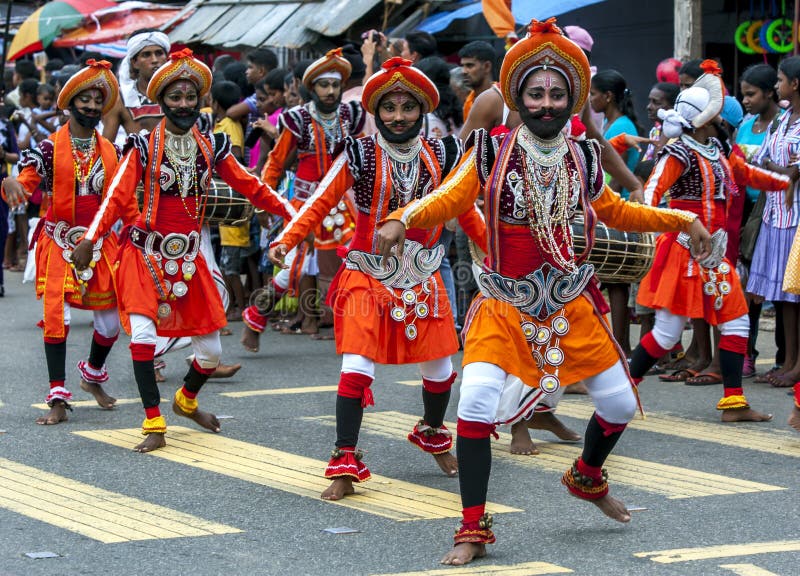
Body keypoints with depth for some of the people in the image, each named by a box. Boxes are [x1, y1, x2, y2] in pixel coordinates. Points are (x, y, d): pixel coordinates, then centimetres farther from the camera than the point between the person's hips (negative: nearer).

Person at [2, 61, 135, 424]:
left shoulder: (109, 150, 7)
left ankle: (93, 376, 33)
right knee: (56, 316, -12)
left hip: (99, 243, 4)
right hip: (59, 242, -4)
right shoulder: (51, 147, -5)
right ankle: (58, 399, -5)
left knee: (111, 321, 5)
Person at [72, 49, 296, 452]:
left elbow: (250, 187, 7)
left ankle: (186, 401, 39)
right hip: (145, 254, -4)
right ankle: (154, 426, -12)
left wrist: (291, 213, -2)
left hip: (188, 257, 4)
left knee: (211, 351, 7)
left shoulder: (211, 147, 5)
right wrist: (90, 238, -24)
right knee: (142, 334, -22)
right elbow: (118, 197, -12)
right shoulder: (144, 148, -6)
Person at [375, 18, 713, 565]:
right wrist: (403, 219, -37)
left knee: (620, 403, 9)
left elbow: (616, 212, 19)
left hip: (573, 306, 4)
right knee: (477, 403, -21)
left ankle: (588, 477, 43)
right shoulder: (492, 151, -7)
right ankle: (474, 529, -7)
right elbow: (449, 198, -19)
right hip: (504, 307, -4)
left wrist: (680, 219, 16)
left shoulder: (583, 159, 4)